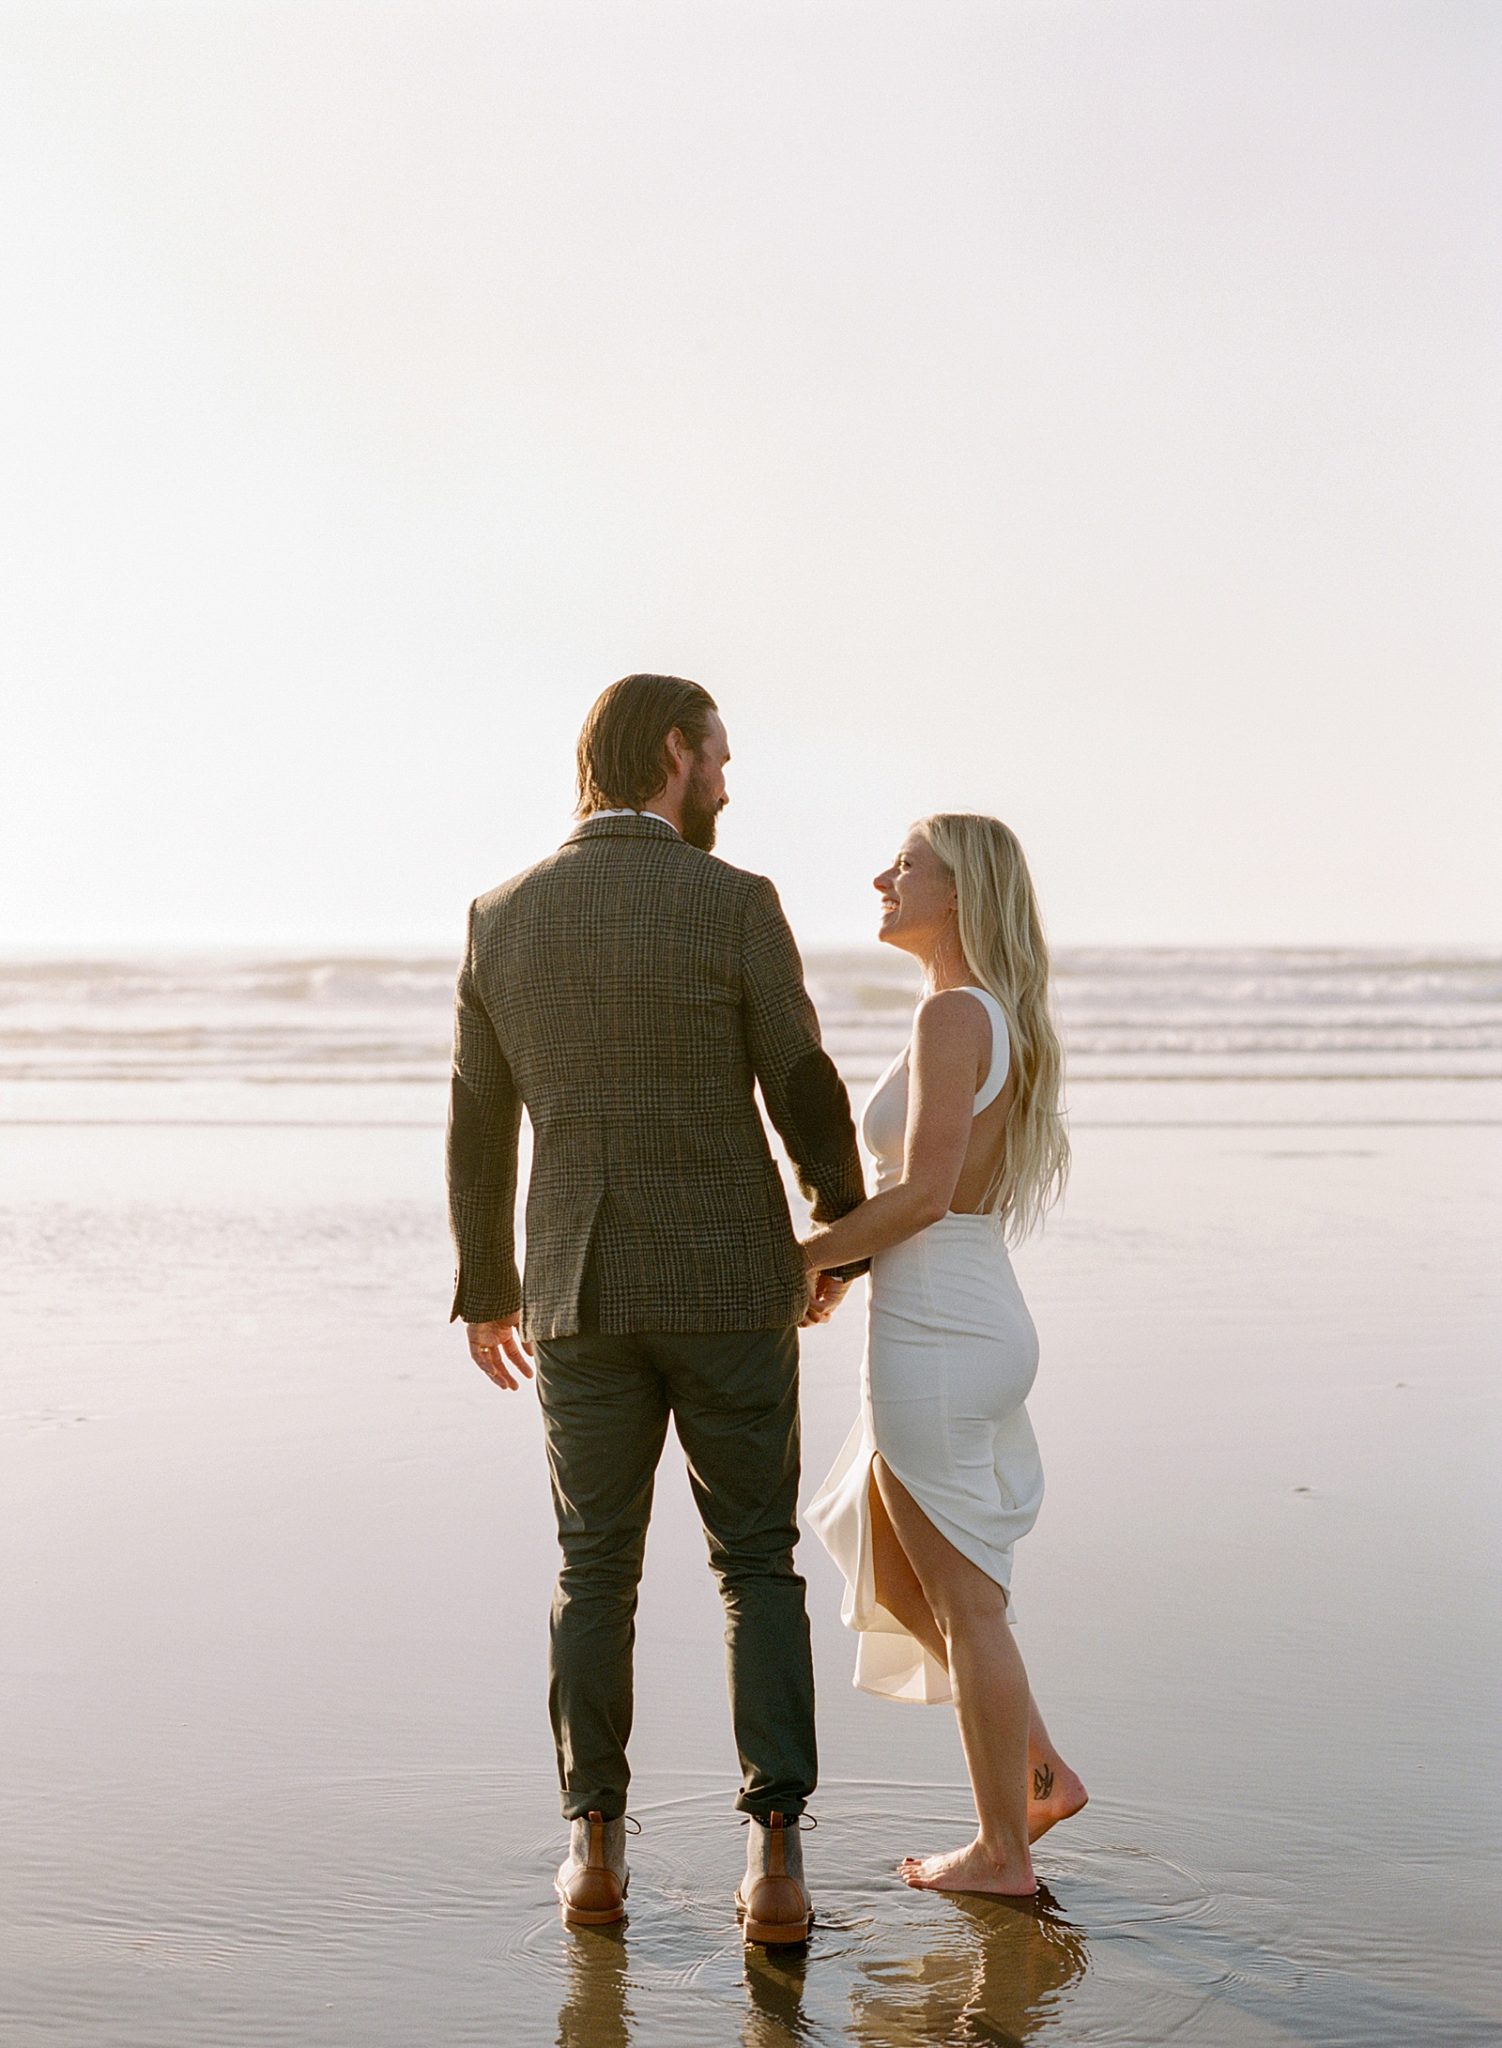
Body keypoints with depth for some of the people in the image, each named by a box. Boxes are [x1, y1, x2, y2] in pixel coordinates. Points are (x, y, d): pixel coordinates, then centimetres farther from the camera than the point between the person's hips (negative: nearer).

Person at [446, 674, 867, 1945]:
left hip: (584, 1293, 3)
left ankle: (596, 1848, 14)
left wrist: (486, 1294, 19)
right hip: (728, 1285, -2)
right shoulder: (736, 905, -9)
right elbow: (808, 1098, -5)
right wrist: (844, 1239, 13)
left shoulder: (503, 918, 2)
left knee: (597, 1568, 14)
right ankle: (772, 1852, -1)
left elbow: (479, 1127, 7)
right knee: (757, 1565, 8)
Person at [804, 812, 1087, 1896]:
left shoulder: (952, 1014, -16)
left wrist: (790, 1260, -12)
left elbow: (922, 1195, -23)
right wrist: (822, 1259, 12)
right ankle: (1042, 1774, 25)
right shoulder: (1005, 1020, 13)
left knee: (963, 1602, 3)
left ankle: (1002, 1853, 16)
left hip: (934, 1339, -10)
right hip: (979, 1324, 10)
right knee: (895, 1582, 21)